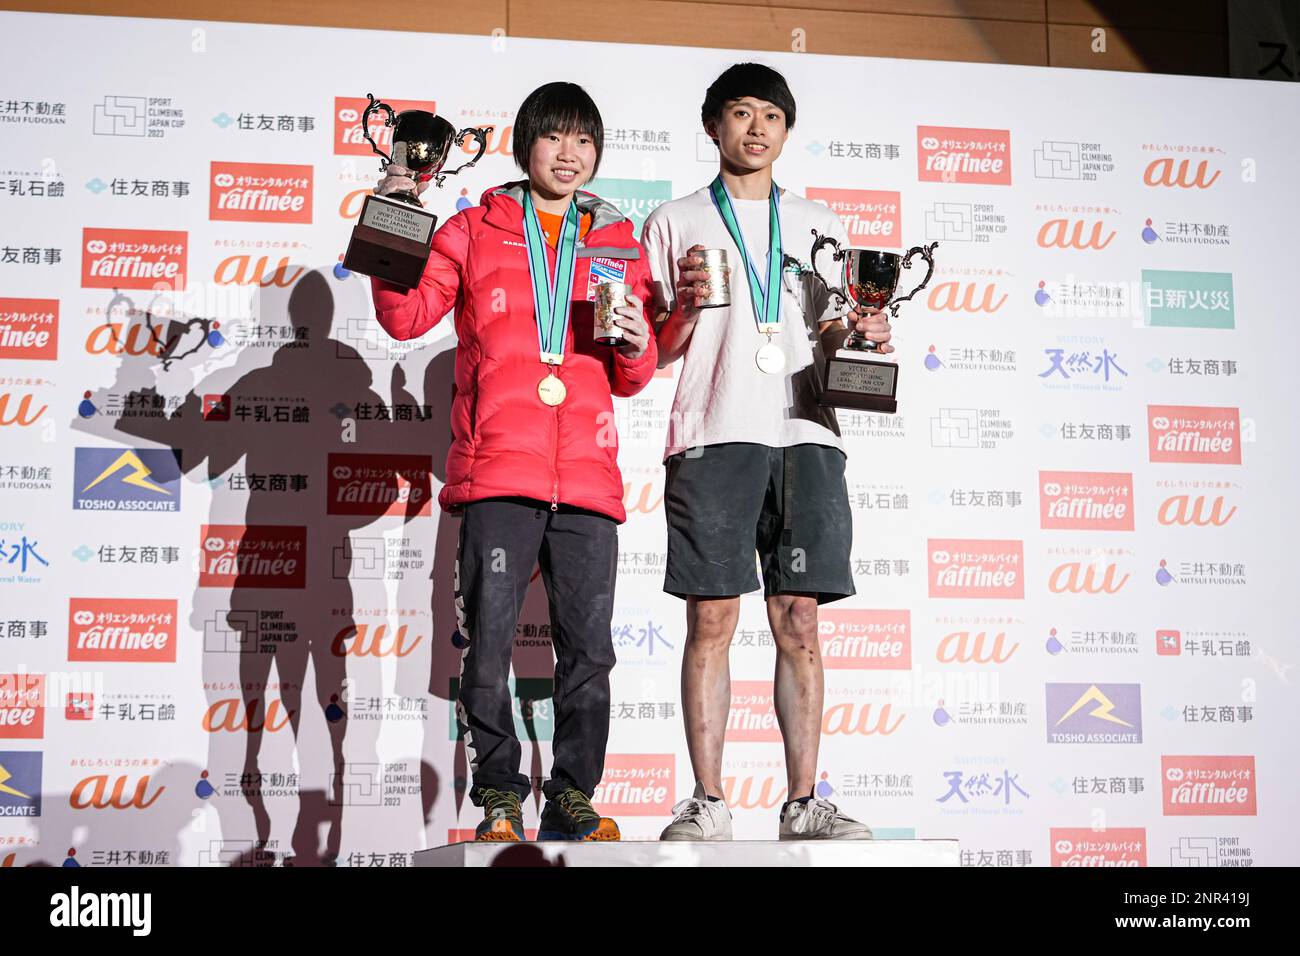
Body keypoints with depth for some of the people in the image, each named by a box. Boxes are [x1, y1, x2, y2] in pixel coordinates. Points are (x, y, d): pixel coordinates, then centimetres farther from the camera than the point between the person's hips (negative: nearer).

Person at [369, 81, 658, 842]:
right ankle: (500, 799, 7)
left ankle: (573, 799, 12)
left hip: (587, 479, 2)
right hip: (497, 470, -2)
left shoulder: (619, 244, 19)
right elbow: (408, 316, 5)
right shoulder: (476, 230, 13)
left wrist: (637, 345, -2)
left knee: (588, 650, 2)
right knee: (488, 643, -5)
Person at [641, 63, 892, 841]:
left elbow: (832, 336, 20)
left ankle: (804, 802, 2)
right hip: (713, 434, -2)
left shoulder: (819, 224, 21)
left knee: (799, 619, -1)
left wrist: (863, 333, -1)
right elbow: (656, 352, 9)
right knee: (712, 617, -5)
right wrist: (687, 306, -10)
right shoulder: (676, 223, 14)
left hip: (804, 433, 2)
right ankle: (708, 802, -1)